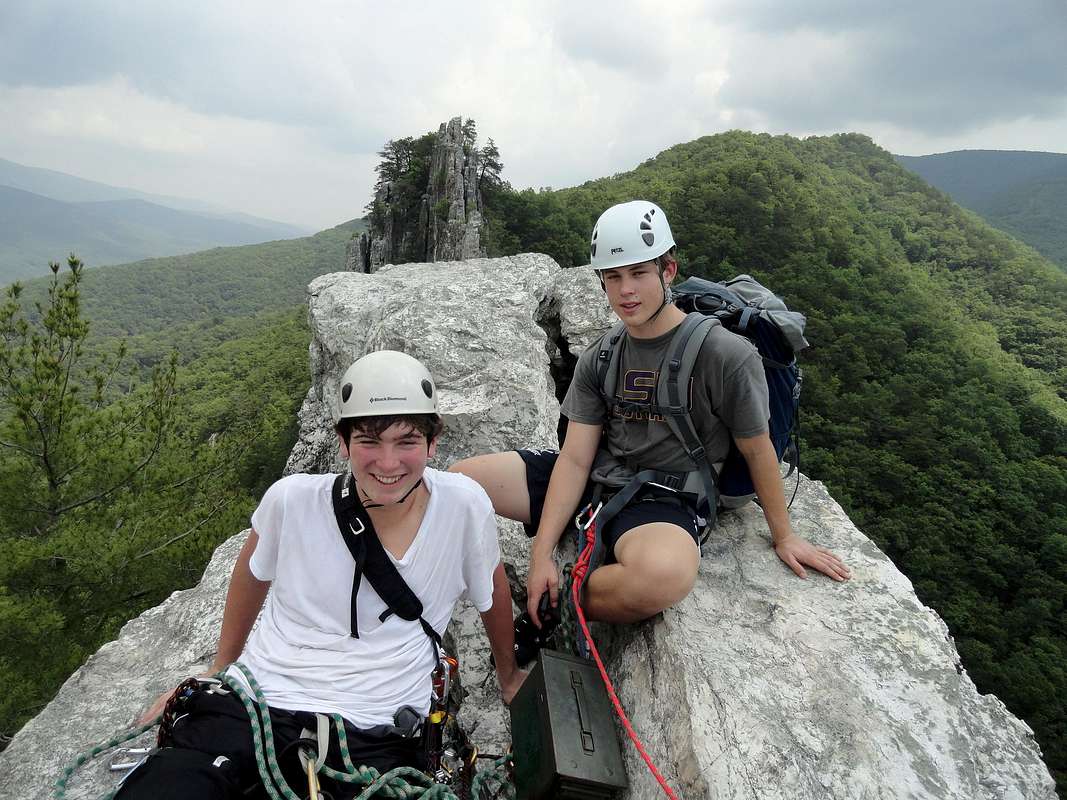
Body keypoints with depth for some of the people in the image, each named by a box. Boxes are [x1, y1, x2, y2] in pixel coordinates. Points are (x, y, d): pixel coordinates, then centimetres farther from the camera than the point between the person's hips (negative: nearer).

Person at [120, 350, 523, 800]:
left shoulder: (464, 505, -10)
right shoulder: (292, 499, -7)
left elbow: (492, 591, 10)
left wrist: (509, 676, 24)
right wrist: (219, 669, 26)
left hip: (374, 738, 1)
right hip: (253, 705, 0)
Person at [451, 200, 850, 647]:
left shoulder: (727, 355, -12)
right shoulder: (598, 360, 3)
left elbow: (757, 450, 0)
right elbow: (576, 458, -2)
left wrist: (783, 536, 10)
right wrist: (541, 554, -11)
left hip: (664, 500, -5)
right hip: (593, 480, 5)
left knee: (665, 575, -42)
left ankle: (552, 609, -11)